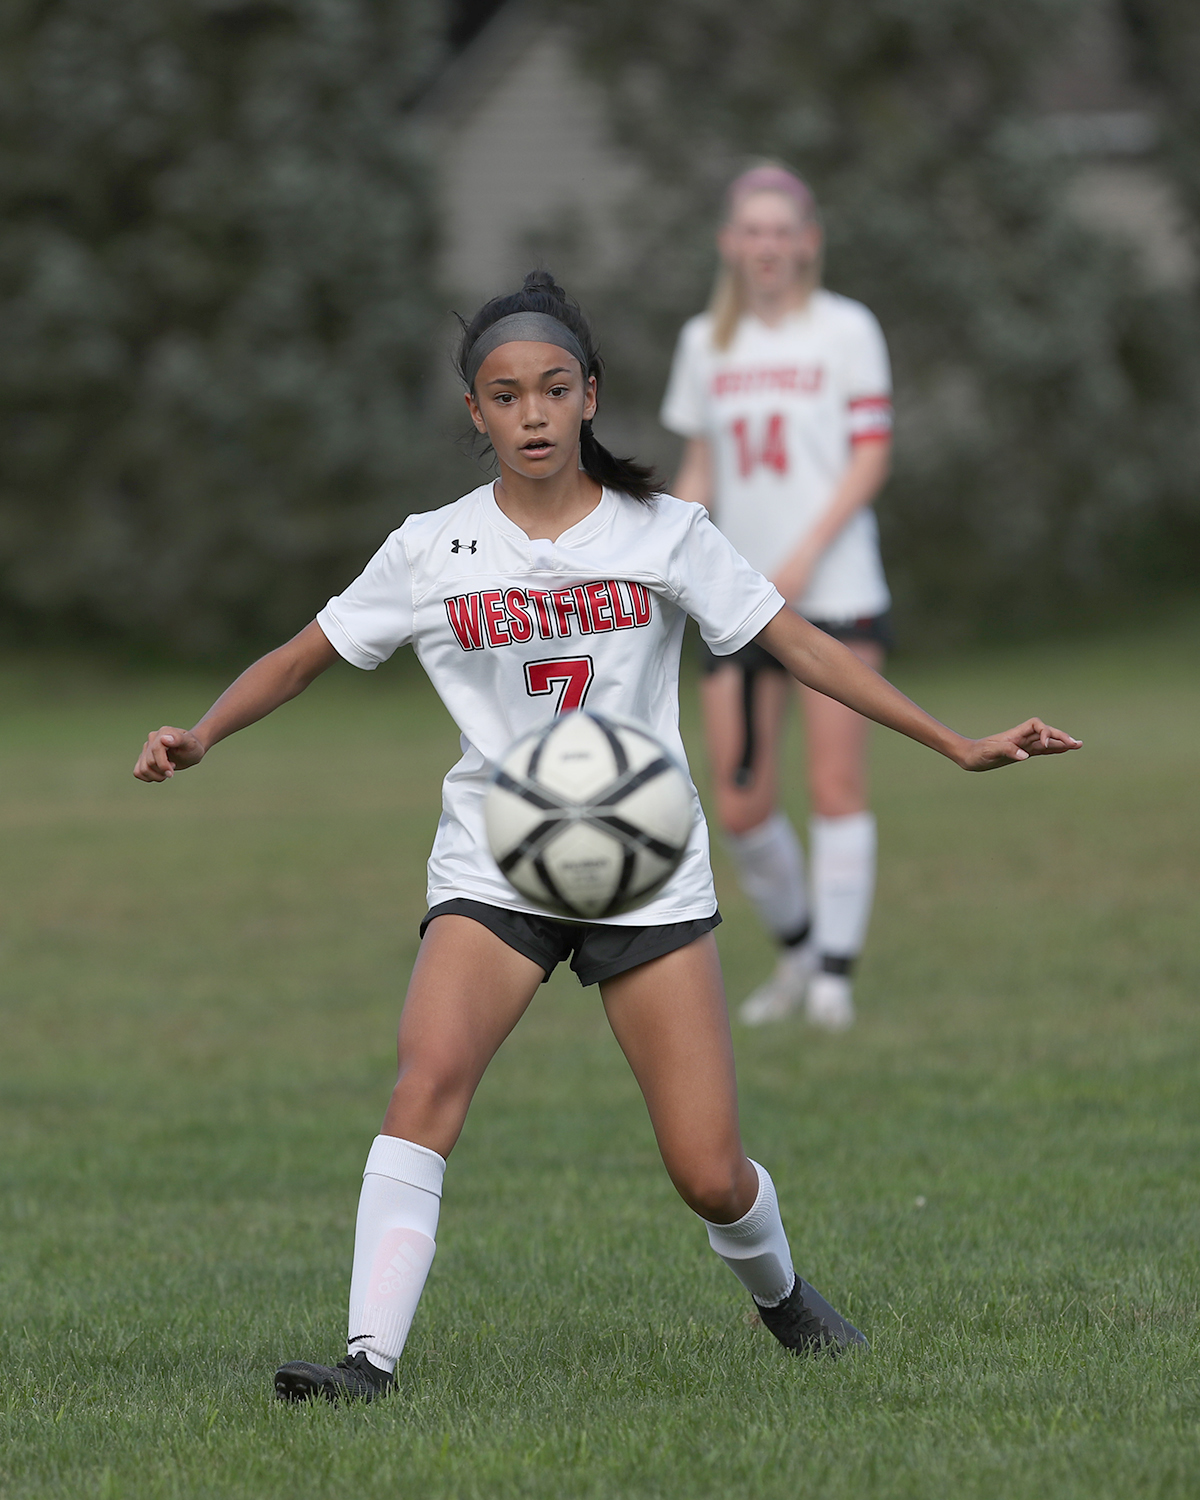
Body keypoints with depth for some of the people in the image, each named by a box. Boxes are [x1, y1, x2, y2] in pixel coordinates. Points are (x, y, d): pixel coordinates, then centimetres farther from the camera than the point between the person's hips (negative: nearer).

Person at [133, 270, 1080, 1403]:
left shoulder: (663, 533, 0)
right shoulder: (431, 552, 1)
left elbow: (798, 643, 1)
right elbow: (303, 658, 7)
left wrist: (956, 745, -4)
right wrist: (199, 737, -11)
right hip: (493, 869, 0)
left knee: (710, 1177, -3)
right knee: (427, 1079, -28)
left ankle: (780, 1294, 31)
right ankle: (369, 1356, -30)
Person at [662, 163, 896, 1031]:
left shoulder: (846, 330, 0)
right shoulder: (706, 342, 12)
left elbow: (871, 456, -5)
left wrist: (805, 555, -14)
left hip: (836, 592, -4)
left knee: (837, 786, -8)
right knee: (741, 806, 0)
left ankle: (836, 972, -2)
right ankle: (797, 947, 22)